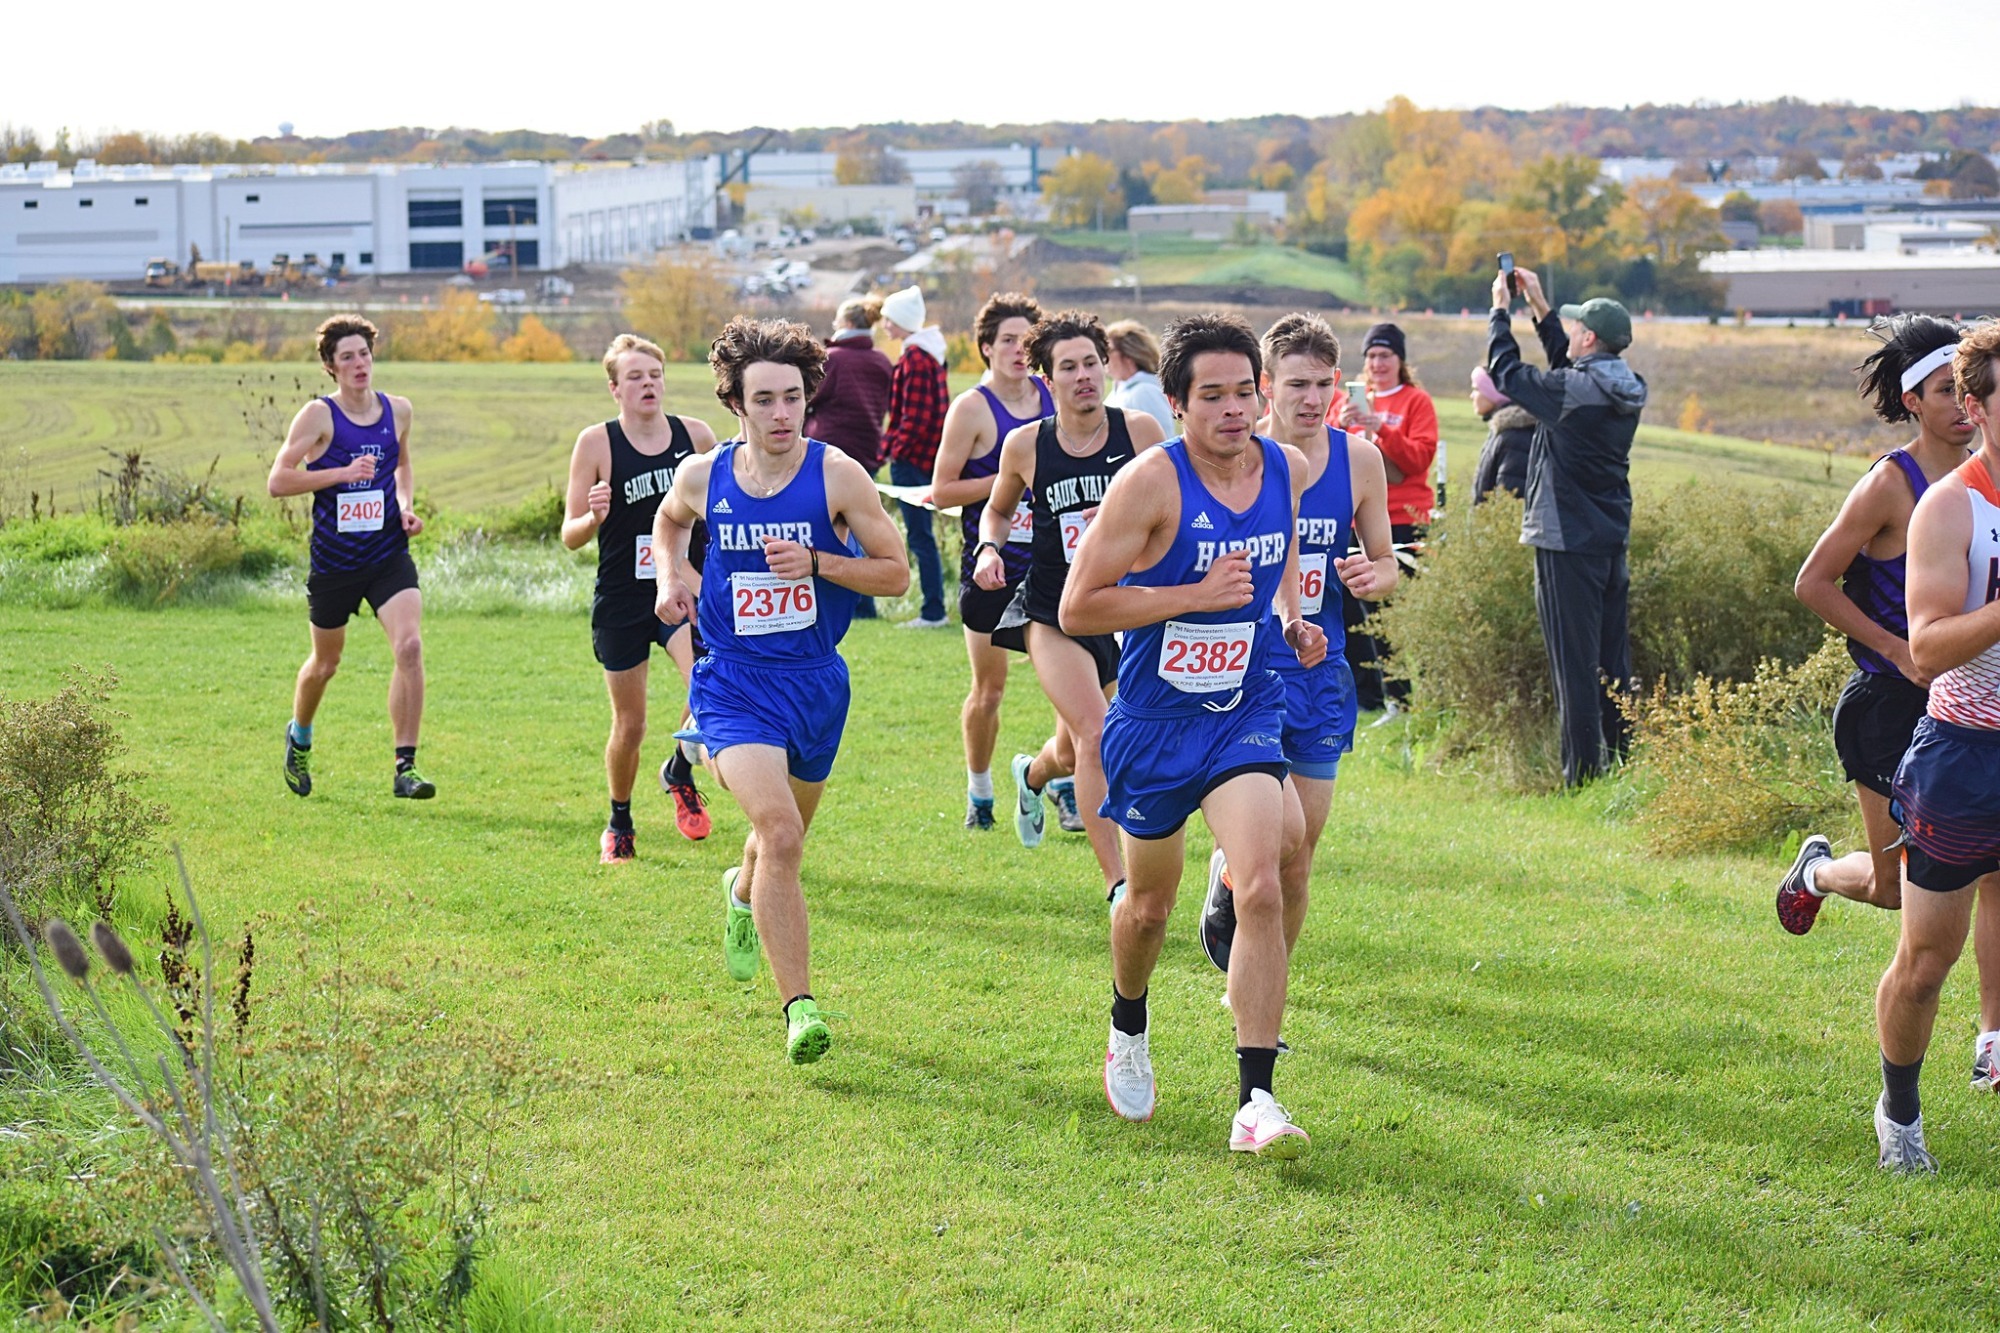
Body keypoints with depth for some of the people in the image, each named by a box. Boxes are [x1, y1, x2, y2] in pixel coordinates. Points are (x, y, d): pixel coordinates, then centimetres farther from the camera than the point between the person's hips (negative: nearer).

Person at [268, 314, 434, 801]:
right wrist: (342, 472, -23)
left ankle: (405, 768, -16)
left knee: (409, 646, -19)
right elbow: (278, 481, -14)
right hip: (334, 560, -2)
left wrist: (406, 506, 6)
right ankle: (299, 738, 46)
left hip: (389, 555, 2)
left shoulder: (398, 410, 4)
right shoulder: (319, 415, -9)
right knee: (324, 664, 14)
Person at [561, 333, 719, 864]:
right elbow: (570, 535, -4)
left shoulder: (696, 435, 0)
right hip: (621, 599, -1)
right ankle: (619, 825, 32)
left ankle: (680, 773, 8)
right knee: (629, 724, 7)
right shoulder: (597, 442, -6)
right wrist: (595, 517, -26)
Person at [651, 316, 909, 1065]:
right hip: (734, 684, -2)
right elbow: (669, 520, 21)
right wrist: (670, 579, 3)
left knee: (786, 841, 21)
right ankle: (799, 1006, -21)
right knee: (778, 827, -24)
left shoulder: (837, 476, -9)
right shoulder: (702, 476, -4)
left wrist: (817, 563, -20)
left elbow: (896, 573, -5)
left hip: (815, 682, 2)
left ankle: (744, 893, 59)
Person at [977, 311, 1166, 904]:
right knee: (1095, 737, -20)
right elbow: (997, 509, 14)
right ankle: (1117, 883, -13)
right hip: (1052, 611, -2)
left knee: (1074, 751, 16)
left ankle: (1031, 774, 56)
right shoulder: (1025, 445, -5)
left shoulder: (1139, 432, -6)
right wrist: (989, 549, -6)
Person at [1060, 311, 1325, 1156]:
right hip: (1155, 720, -2)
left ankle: (1257, 1100, -13)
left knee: (1263, 889, -17)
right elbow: (1078, 607, -17)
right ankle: (1128, 1030, 47)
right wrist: (1197, 595, -23)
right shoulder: (1150, 482, -17)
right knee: (1149, 905, 14)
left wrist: (1291, 617, 5)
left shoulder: (1287, 469, -2)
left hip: (1248, 715, 2)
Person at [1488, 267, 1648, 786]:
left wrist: (1501, 309, 8)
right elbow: (1567, 362, 22)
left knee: (1575, 662, -5)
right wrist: (1538, 304, 25)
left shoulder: (1574, 391, -18)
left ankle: (1582, 774, -3)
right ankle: (1621, 763, 19)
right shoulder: (1625, 389, 5)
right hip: (1612, 537, 8)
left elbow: (1508, 373, -6)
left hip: (1568, 541, -8)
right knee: (1613, 658, 14)